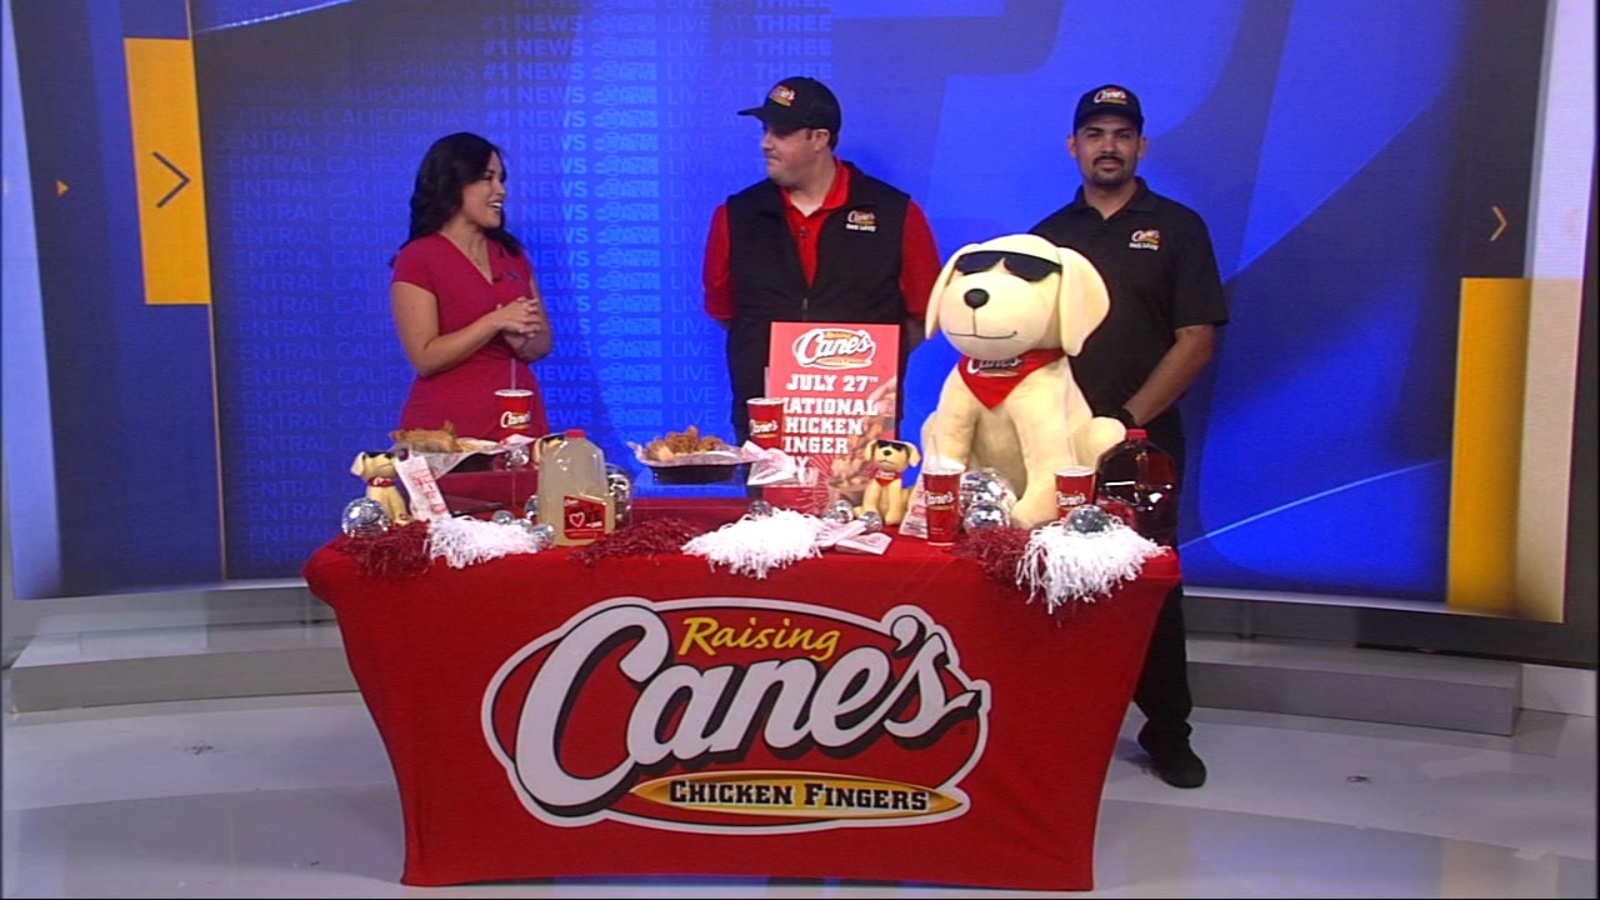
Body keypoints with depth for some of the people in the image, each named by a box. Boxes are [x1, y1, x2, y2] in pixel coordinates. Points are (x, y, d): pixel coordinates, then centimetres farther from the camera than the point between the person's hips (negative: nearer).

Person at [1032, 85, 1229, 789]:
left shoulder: (1177, 229, 4)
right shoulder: (1047, 236, 12)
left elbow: (1196, 338, -3)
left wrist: (1128, 417, -11)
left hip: (1144, 442, -2)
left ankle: (1168, 732, 14)